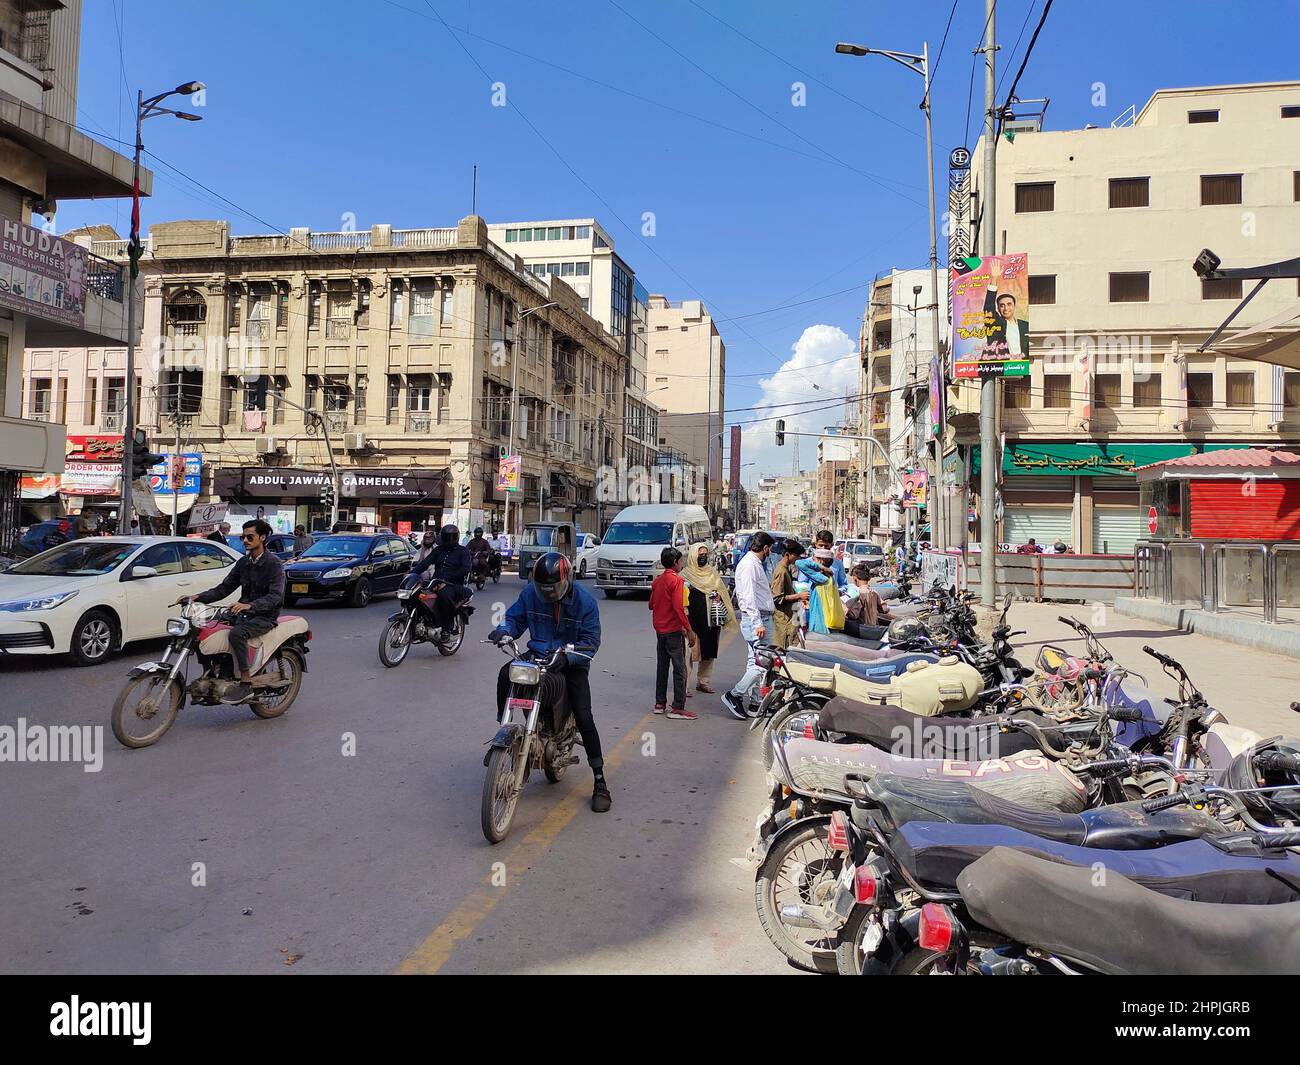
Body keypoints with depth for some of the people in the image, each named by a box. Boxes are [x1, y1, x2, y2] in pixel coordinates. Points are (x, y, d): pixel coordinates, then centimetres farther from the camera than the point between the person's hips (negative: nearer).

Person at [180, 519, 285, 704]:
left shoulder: (274, 564, -10)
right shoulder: (243, 562, 13)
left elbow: (275, 596, -22)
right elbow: (224, 588, 13)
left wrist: (249, 605, -37)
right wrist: (197, 597, -2)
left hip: (265, 616, -8)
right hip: (245, 613, 8)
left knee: (237, 633, -34)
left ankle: (246, 682, -28)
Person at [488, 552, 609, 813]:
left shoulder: (585, 601, -14)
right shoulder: (530, 593, -5)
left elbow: (591, 641, -13)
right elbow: (515, 617, 6)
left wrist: (568, 655, -32)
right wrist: (503, 630, -19)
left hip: (571, 663, -3)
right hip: (537, 655, 3)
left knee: (584, 717, -14)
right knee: (506, 673, -28)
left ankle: (600, 781, -2)